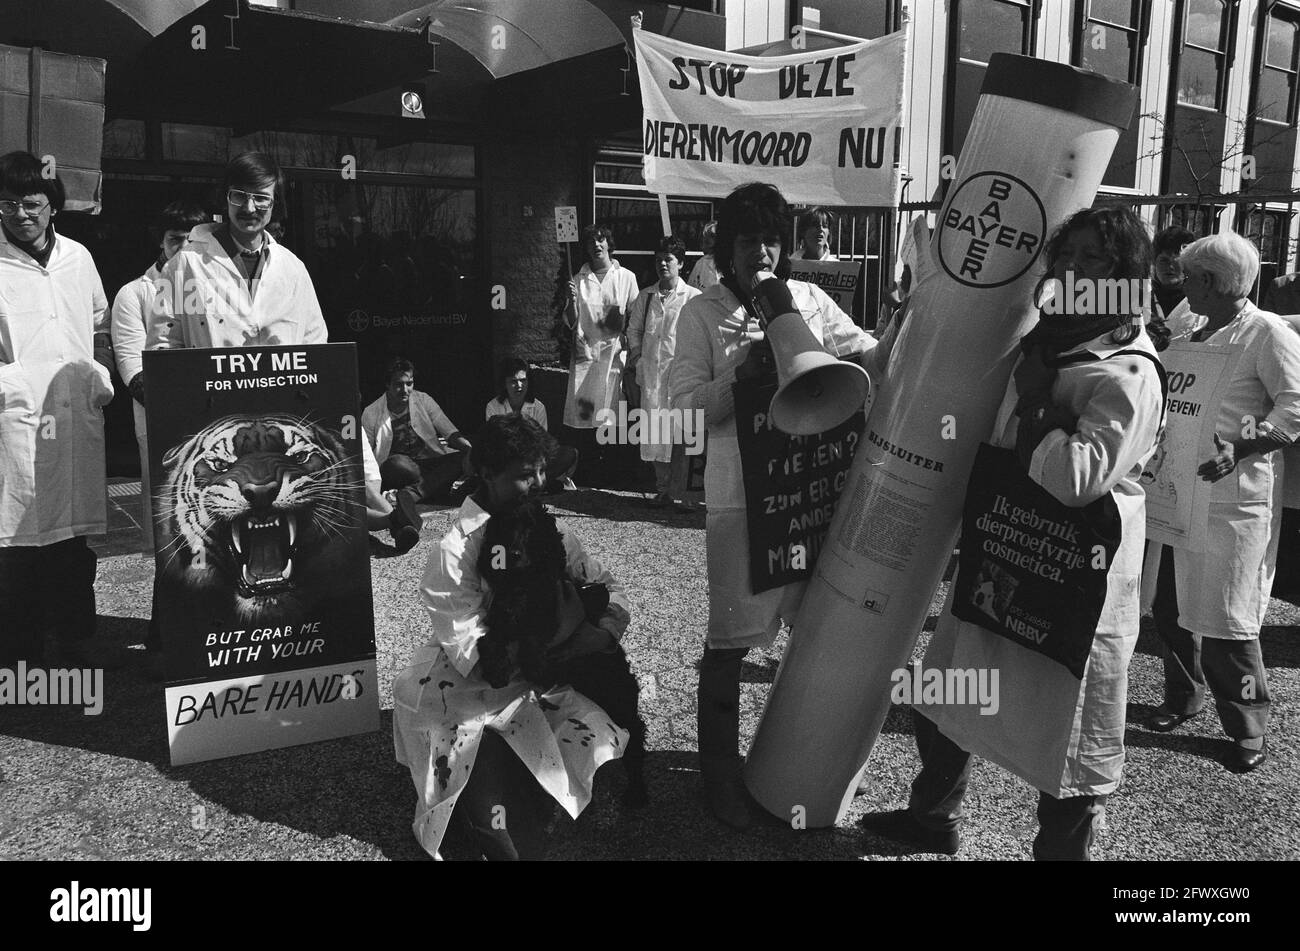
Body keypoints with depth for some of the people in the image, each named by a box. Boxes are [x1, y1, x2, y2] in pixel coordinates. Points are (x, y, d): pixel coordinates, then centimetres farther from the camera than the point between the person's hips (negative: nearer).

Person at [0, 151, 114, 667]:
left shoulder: (77, 256, 12)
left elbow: (100, 327, 22)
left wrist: (101, 376, 9)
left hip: (79, 416, 4)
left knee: (75, 535, 10)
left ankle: (75, 638, 22)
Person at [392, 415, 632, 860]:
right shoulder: (455, 549, -18)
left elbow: (610, 589, 1)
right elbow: (470, 653, -23)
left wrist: (596, 634, -22)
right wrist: (559, 627, -26)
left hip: (539, 678, 6)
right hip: (468, 689, -6)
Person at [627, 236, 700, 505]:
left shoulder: (693, 297, 0)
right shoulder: (645, 296, 13)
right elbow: (634, 329, 19)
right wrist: (638, 358, 8)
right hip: (650, 373, 4)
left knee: (679, 431, -6)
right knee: (653, 431, 4)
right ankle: (662, 487, 13)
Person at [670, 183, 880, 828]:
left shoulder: (810, 300, 6)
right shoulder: (702, 315, -1)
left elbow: (871, 359, 3)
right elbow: (686, 408, -9)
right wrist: (746, 369, -21)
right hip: (741, 495, -3)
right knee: (729, 640, 4)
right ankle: (719, 771, 23)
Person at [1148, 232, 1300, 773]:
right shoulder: (1193, 331, 14)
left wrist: (1239, 448, -25)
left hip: (1236, 496, -7)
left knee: (1225, 621, -3)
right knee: (1169, 605, 12)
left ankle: (1249, 728, 14)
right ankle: (1183, 696, 32)